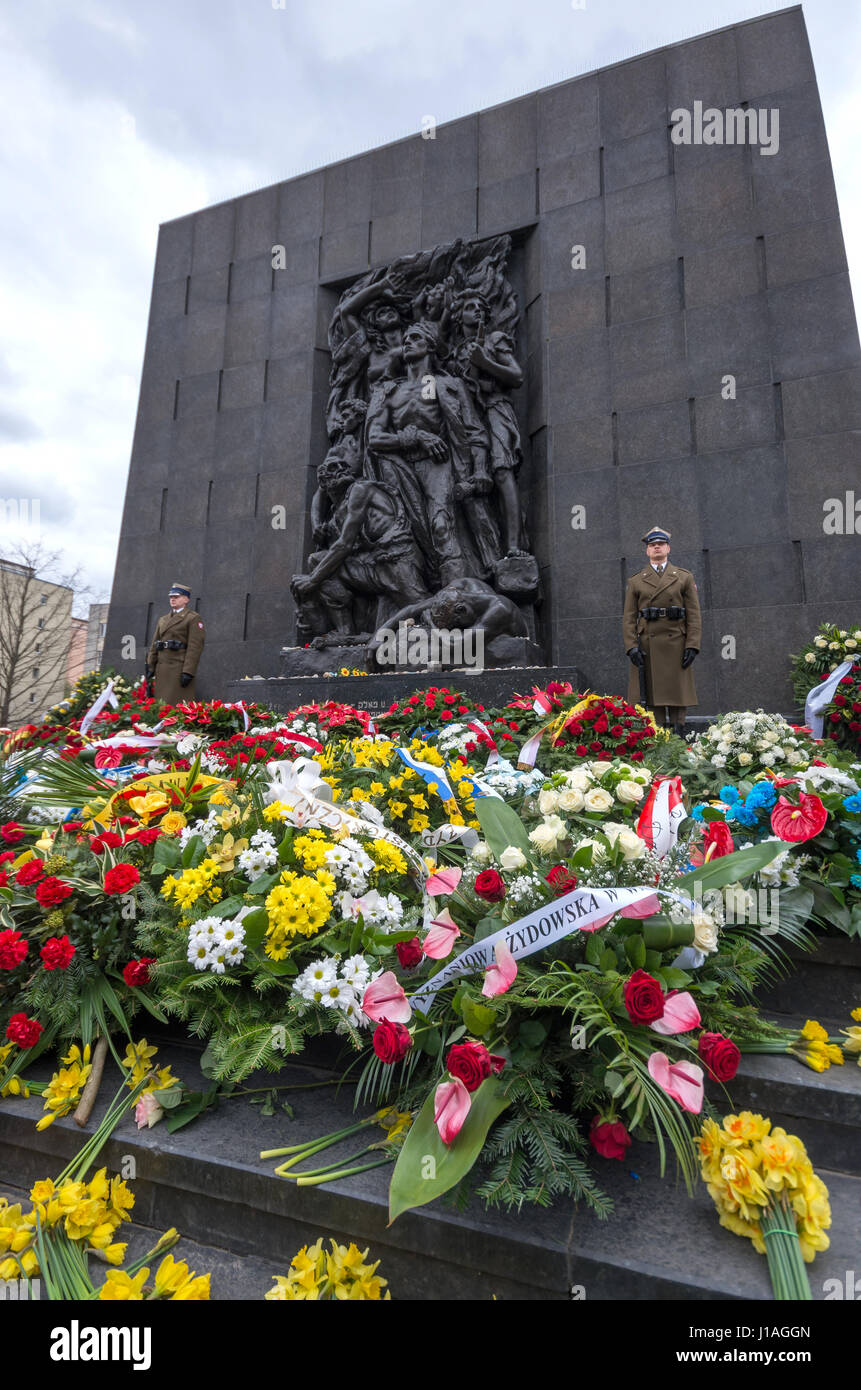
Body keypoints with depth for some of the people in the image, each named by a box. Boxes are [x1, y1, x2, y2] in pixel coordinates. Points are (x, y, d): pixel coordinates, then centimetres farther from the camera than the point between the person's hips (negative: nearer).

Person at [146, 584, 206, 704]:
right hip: (161, 669, 7)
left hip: (179, 668, -7)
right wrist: (150, 668, 11)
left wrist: (188, 672, -19)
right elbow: (154, 645, 19)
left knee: (177, 705, -9)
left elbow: (195, 647, -12)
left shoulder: (193, 618, -2)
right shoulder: (163, 619, 21)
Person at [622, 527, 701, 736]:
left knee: (678, 696, 2)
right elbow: (629, 618, 5)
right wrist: (632, 647, -8)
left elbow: (694, 615, 5)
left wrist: (692, 645, -7)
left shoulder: (684, 577, 11)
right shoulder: (635, 581, 11)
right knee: (651, 696, 0)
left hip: (676, 646, 0)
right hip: (647, 647, 0)